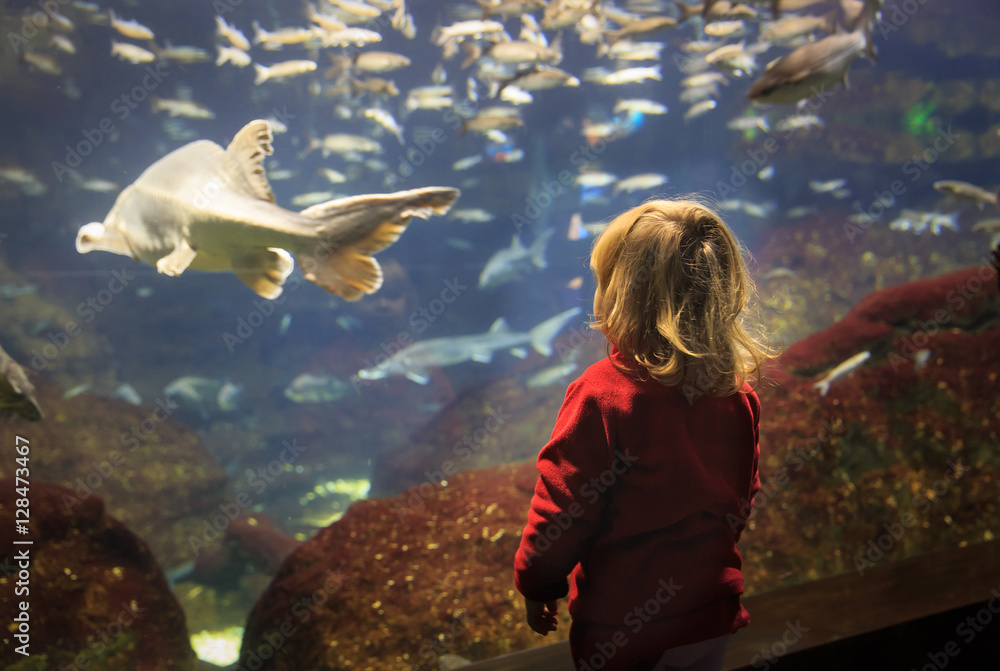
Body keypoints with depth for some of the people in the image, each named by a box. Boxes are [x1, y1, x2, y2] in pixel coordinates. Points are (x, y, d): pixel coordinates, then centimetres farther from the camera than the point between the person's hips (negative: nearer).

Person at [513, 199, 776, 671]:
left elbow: (562, 506, -17)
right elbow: (742, 497, 7)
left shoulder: (603, 396, -24)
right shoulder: (738, 391, -6)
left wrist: (536, 584, 0)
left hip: (625, 629, -5)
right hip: (714, 616, 6)